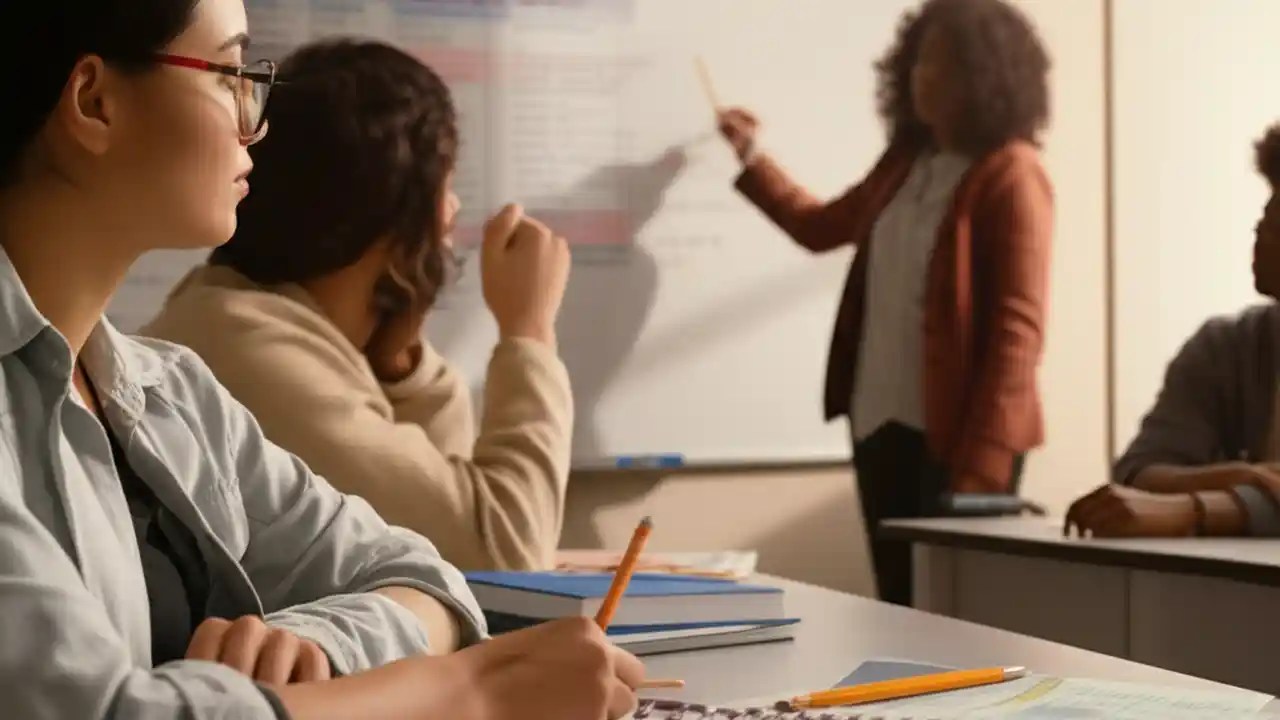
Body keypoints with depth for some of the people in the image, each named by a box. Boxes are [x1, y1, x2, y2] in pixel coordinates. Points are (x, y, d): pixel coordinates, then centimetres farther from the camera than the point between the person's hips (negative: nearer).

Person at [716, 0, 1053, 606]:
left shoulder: (1011, 177, -10)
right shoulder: (905, 162, 12)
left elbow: (1018, 328, -16)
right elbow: (821, 227, 32)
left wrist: (983, 465, -22)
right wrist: (751, 158, 26)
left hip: (956, 434, -7)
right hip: (880, 423, 7)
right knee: (899, 608, 12)